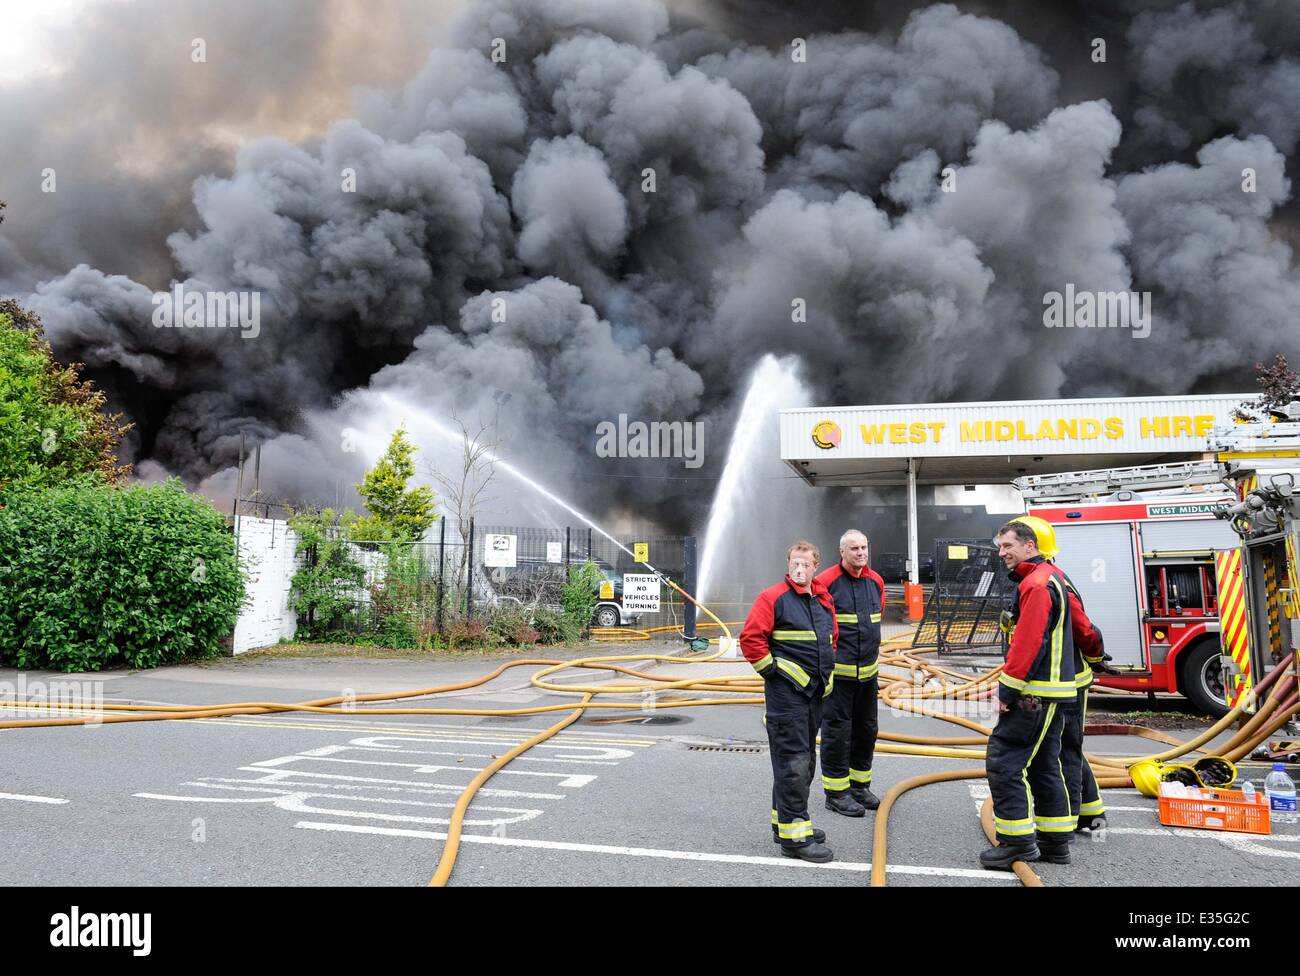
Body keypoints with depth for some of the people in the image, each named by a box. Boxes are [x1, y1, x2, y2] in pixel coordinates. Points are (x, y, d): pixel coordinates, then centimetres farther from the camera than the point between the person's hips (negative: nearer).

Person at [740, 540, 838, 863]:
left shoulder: (824, 601, 12)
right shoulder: (773, 598, -10)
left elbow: (831, 638, 26)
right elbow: (751, 639, -14)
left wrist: (827, 674, 17)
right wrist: (771, 670, -13)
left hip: (814, 691, 8)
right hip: (786, 691, -8)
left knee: (805, 760, 16)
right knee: (793, 762, -8)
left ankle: (785, 821, 29)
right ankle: (793, 836, -3)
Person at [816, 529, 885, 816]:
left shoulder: (875, 581, 8)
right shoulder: (826, 581, -13)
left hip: (868, 671, 7)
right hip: (838, 671, -7)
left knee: (867, 729, 15)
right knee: (837, 731, -1)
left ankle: (859, 785, 30)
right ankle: (836, 792, 9)